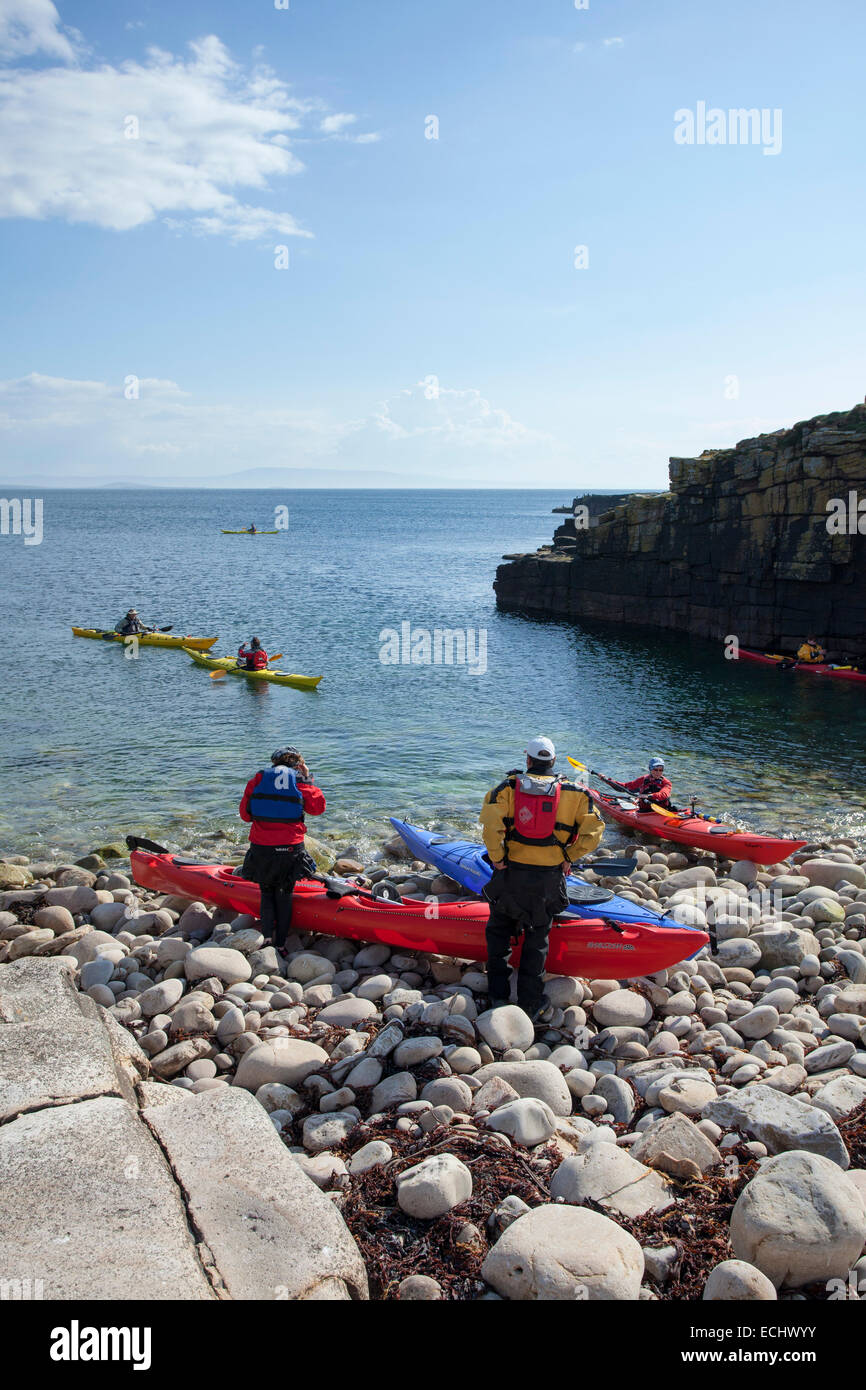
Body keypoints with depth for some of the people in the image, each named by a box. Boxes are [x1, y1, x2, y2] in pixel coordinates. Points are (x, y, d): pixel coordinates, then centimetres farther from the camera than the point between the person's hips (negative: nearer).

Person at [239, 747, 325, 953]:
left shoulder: (258, 778, 4)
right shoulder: (300, 782, 1)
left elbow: (245, 814, 7)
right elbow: (318, 807, 11)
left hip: (261, 849, 1)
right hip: (290, 849, -1)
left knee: (267, 894, 18)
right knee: (285, 896, 14)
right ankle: (280, 945, 13)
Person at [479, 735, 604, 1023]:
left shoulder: (509, 786, -3)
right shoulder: (573, 793, 1)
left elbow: (491, 819, -20)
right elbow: (594, 828, -6)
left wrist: (496, 856, -10)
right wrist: (570, 858, 2)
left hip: (511, 871, 0)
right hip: (549, 878, 1)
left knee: (498, 931, 18)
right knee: (537, 940, 13)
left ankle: (498, 997, 19)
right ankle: (530, 1007, 14)